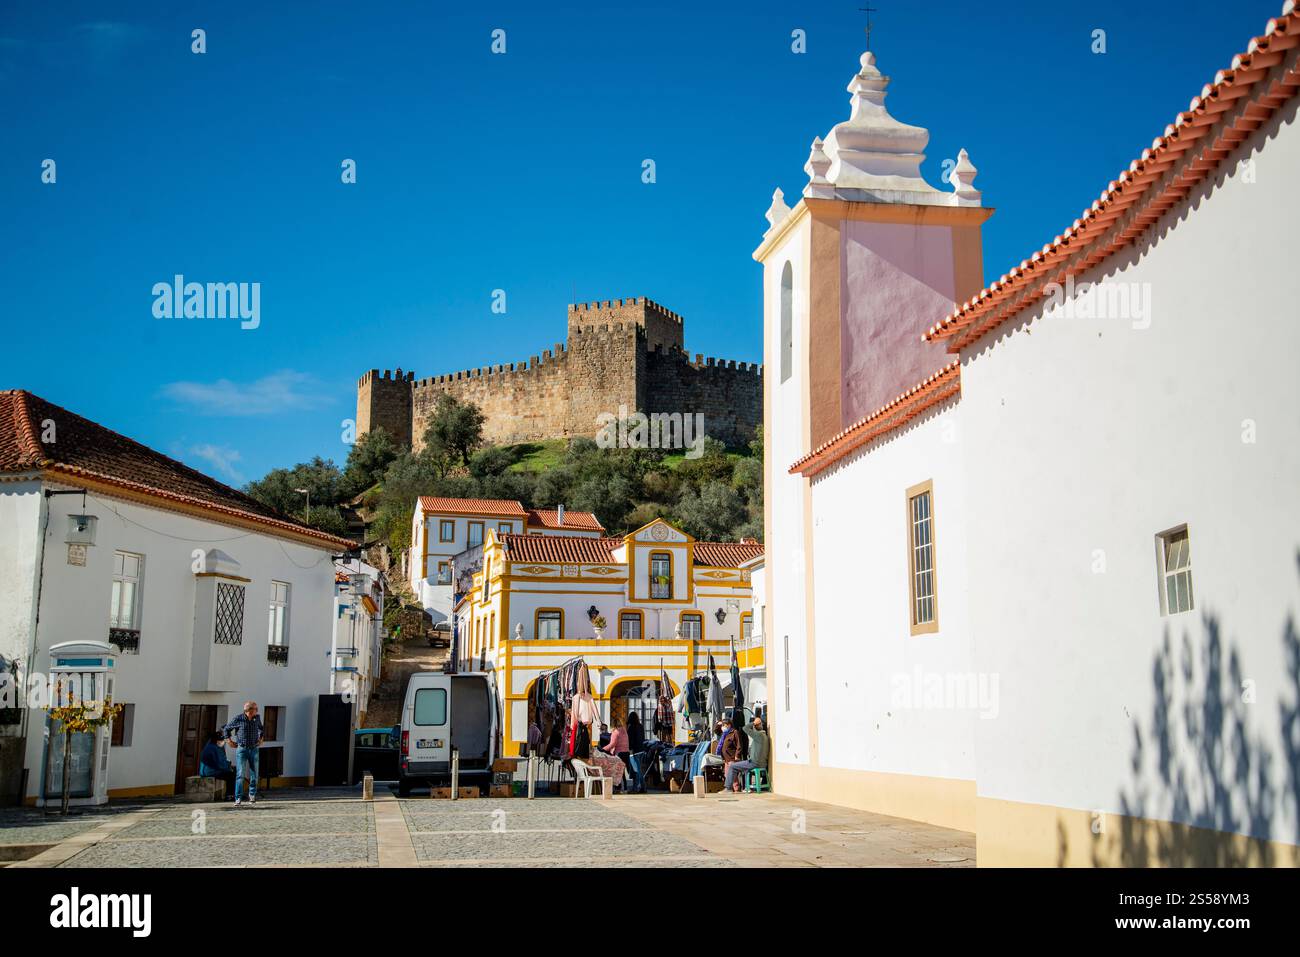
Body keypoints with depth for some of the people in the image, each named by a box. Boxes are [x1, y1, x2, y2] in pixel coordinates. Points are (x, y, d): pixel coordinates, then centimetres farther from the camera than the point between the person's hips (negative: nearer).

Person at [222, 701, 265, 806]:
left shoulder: (257, 718, 4)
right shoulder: (238, 718, -8)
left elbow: (261, 728, 25)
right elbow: (226, 728, 6)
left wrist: (260, 738, 13)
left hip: (254, 749, 4)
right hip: (241, 749, -4)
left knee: (254, 774, 7)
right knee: (240, 774, -9)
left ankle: (252, 795, 24)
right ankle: (238, 798, -7)